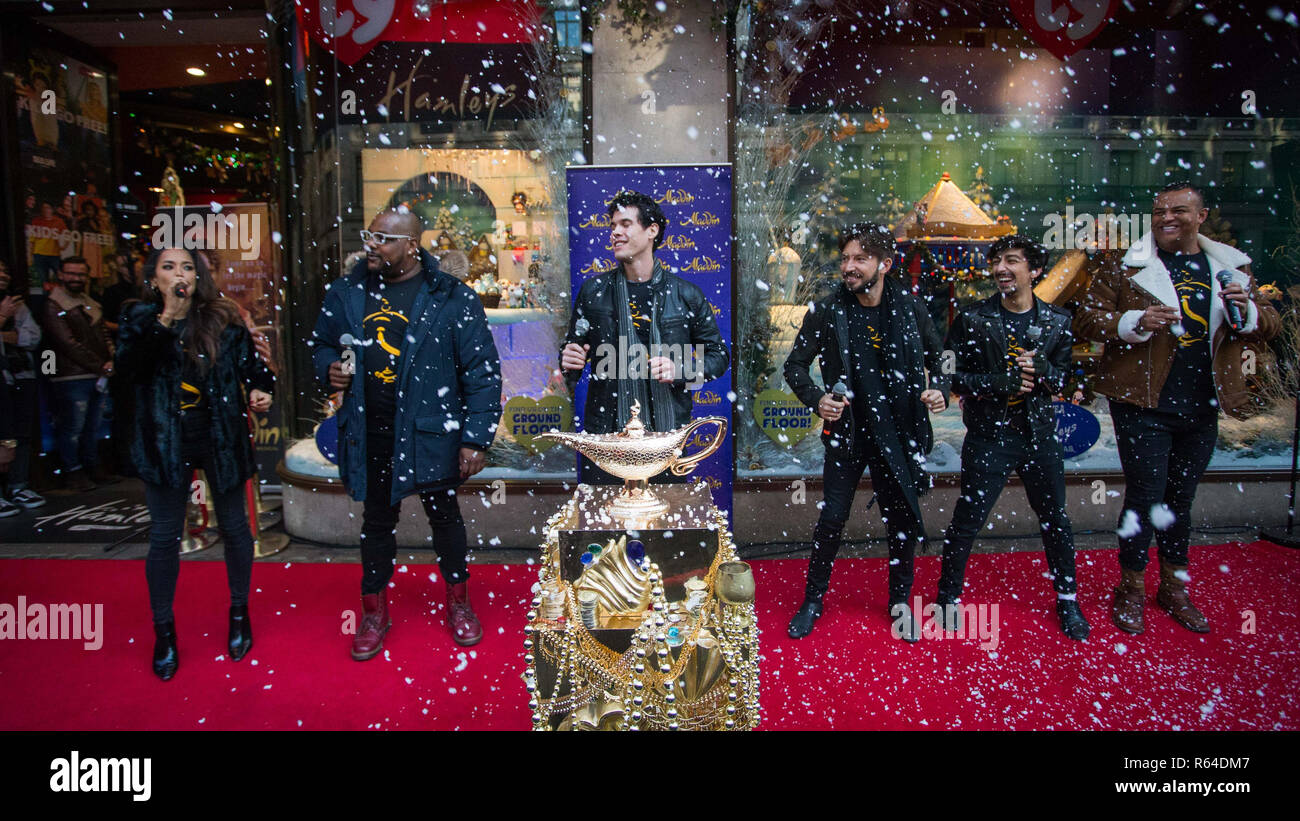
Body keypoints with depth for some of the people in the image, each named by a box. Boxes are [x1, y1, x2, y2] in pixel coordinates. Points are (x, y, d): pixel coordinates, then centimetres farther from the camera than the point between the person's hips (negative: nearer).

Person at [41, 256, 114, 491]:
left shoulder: (91, 304, 18)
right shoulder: (53, 306, -6)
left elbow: (103, 335, 18)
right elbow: (69, 344, -13)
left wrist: (109, 361, -1)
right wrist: (100, 366, -12)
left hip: (98, 376, 7)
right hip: (72, 377, -7)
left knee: (93, 426, 12)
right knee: (72, 427, -2)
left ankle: (91, 467, 23)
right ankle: (73, 472, 8)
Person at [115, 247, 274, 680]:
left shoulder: (223, 319, -2)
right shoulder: (140, 319, -3)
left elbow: (250, 362, 4)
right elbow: (130, 369, -19)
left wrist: (259, 390, -17)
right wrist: (165, 316, -25)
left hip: (221, 439, 1)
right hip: (165, 442, 0)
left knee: (234, 527, 12)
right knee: (164, 537, 8)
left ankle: (239, 613, 33)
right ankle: (164, 632, 25)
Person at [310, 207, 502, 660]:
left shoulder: (452, 298, -9)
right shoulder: (346, 293, 4)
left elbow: (482, 372, -9)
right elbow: (323, 344, 19)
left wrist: (475, 439, -12)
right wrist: (329, 369, -5)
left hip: (430, 434, -3)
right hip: (369, 434, 3)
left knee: (444, 517, 13)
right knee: (377, 521, 16)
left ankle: (458, 603, 34)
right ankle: (375, 613, 34)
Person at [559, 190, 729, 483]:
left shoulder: (686, 294, 2)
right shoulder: (593, 291, 6)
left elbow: (719, 354, 8)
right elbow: (571, 348, 14)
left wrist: (680, 370, -9)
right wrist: (569, 362, -9)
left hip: (667, 437, 0)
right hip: (605, 436, 1)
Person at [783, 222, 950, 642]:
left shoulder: (909, 307, -2)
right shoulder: (826, 310, -7)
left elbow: (936, 356, 13)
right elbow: (795, 366, 0)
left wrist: (939, 389, -5)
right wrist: (817, 399, -16)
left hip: (899, 433, 2)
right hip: (847, 430, -1)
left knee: (906, 521, 8)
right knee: (832, 518, 0)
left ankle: (899, 602, 30)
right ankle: (813, 601, 21)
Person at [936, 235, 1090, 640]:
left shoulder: (1057, 321, 3)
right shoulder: (972, 318, -5)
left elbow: (1065, 380, 6)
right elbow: (950, 375, -6)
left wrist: (1042, 369, -17)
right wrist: (999, 383, -19)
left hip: (1039, 435, 3)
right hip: (988, 435, -3)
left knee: (1055, 520, 13)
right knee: (966, 521, 0)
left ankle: (1068, 600, 32)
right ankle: (948, 597, 19)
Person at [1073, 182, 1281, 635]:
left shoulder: (1232, 268, 11)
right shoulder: (1126, 268, -2)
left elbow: (1271, 324, 13)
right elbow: (1085, 319, -5)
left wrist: (1246, 311, -9)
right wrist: (1135, 321, -22)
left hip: (1202, 407, 4)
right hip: (1144, 404, -4)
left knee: (1180, 500, 15)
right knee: (1145, 496, -2)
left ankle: (1174, 588, 30)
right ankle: (1131, 589, 17)